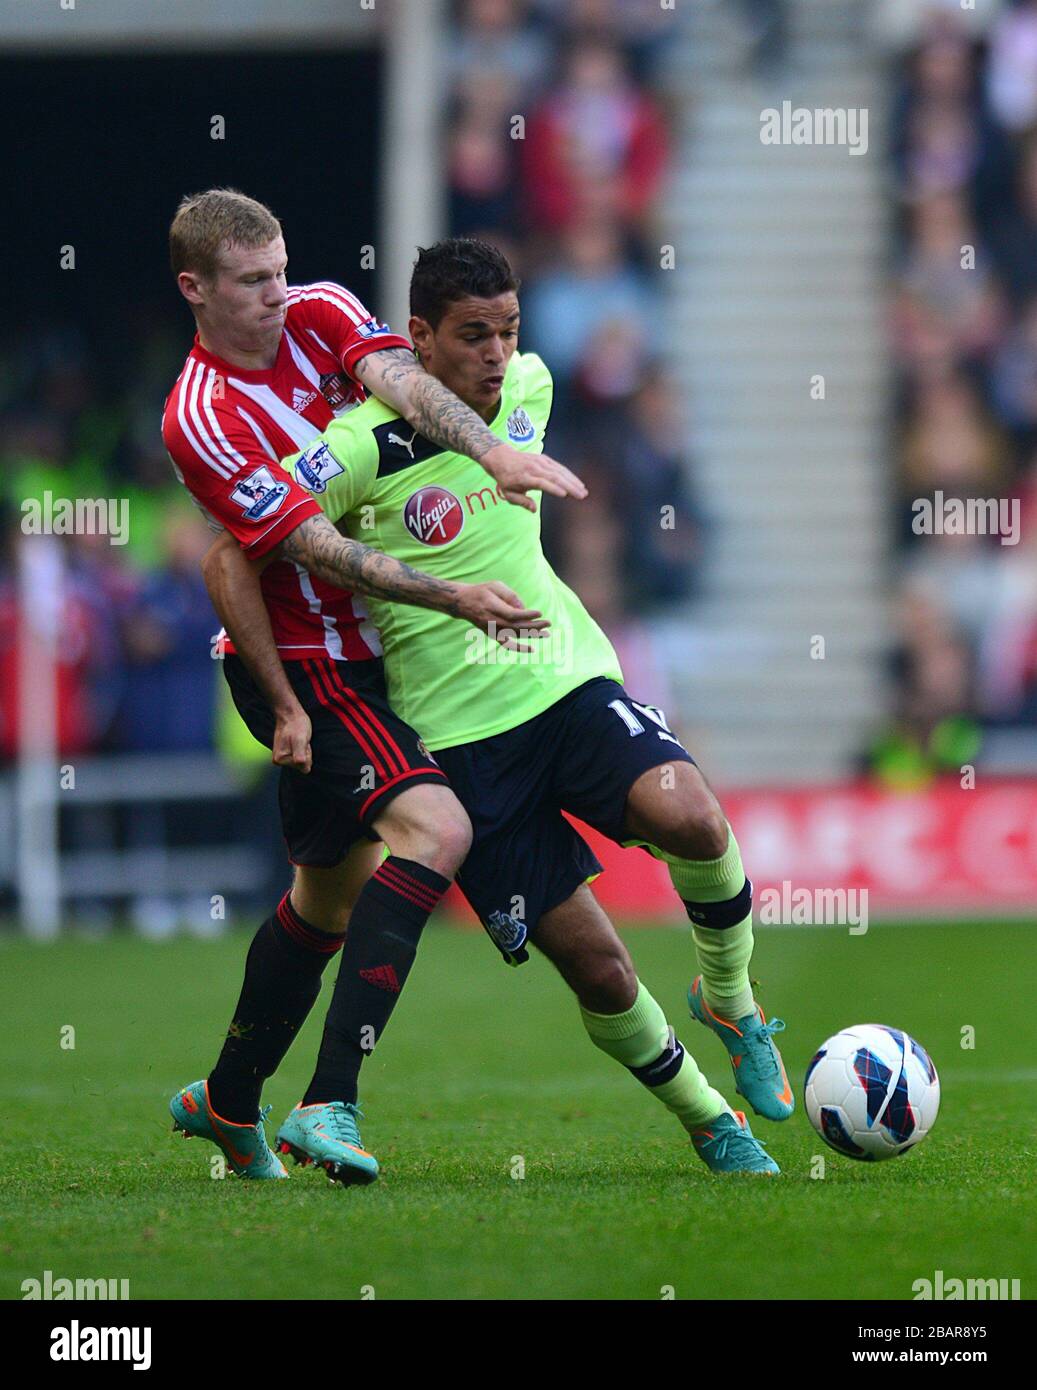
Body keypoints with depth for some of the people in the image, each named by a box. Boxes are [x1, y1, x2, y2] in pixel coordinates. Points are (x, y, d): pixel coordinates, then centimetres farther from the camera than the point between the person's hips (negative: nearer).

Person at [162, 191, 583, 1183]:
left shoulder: (319, 315, 1)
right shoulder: (200, 420, -18)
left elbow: (401, 381, -18)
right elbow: (316, 550, -23)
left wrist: (496, 452, -37)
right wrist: (453, 600, -30)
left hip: (359, 653, 8)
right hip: (306, 668, -8)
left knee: (331, 886, 18)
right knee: (434, 827, -26)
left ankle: (227, 1102, 34)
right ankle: (332, 1101, -30)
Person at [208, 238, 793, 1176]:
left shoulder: (529, 389, 1)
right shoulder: (362, 448, -14)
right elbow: (235, 556, -11)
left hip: (569, 679, 3)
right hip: (459, 736, -3)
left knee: (689, 818, -27)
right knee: (595, 967, -7)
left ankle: (730, 1001, 1)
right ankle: (712, 1125, 16)